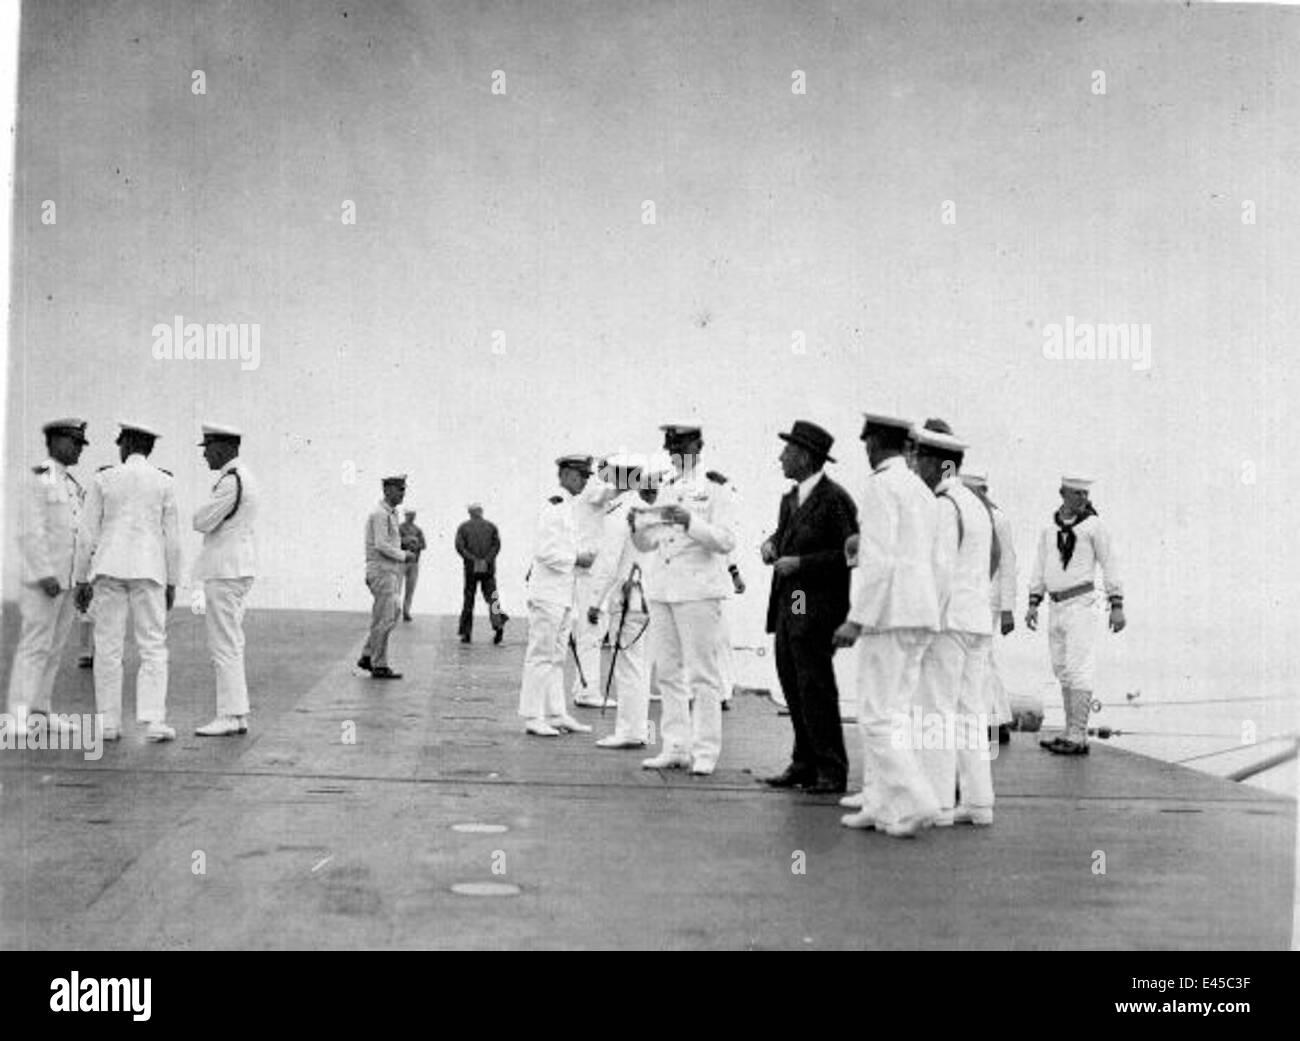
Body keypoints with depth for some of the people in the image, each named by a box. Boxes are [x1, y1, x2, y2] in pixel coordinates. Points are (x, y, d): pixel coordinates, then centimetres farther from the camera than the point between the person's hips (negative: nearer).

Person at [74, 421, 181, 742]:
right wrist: (172, 583, 8)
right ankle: (154, 722, -10)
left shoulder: (103, 480, 2)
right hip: (148, 571, -1)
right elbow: (172, 538, 1)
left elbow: (87, 534, 1)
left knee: (108, 648, 5)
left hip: (109, 570, 1)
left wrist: (82, 580, 6)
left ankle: (109, 724, 4)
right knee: (153, 649, 1)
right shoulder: (165, 482, 2)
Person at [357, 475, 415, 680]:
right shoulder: (380, 514, -15)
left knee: (392, 615, 12)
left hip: (390, 573, 10)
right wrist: (404, 556, -11)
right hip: (382, 572, -10)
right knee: (384, 620, -6)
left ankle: (367, 657, 17)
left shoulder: (391, 513, 17)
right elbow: (381, 546, -22)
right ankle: (379, 666, 0)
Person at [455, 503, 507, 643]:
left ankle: (466, 633, 7)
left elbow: (459, 546, -7)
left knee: (468, 600, 6)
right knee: (491, 597, 1)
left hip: (471, 568, 0)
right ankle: (498, 624, -23)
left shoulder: (463, 527, 8)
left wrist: (473, 560, -11)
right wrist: (486, 561, -11)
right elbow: (497, 544, -5)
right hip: (489, 568, 1)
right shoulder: (491, 526, 10)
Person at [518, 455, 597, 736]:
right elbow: (545, 552, -21)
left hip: (562, 594, 10)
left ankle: (556, 714, 18)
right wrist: (577, 559, -13)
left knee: (556, 657, 13)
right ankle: (532, 718, 0)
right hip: (548, 593, -10)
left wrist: (584, 558, 9)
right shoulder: (553, 506, -15)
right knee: (541, 656, -5)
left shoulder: (567, 507, 16)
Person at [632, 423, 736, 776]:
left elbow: (726, 542, -11)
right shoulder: (663, 493, 18)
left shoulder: (715, 493, 1)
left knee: (702, 673, -5)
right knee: (668, 672, 6)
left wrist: (689, 522, -22)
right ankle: (675, 747, 12)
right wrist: (636, 525, -1)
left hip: (698, 591, -6)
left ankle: (705, 751, -1)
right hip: (661, 588, 6)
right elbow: (647, 544, 20)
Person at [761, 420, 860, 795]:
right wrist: (772, 543, 7)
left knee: (816, 689, -6)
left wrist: (801, 562, -18)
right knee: (793, 687, 10)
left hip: (816, 609, -9)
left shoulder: (835, 500, -11)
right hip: (787, 605, 9)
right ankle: (805, 764, 19)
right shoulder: (789, 499, 17)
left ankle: (831, 771, 1)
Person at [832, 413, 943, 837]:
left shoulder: (882, 485, -9)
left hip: (889, 613, -9)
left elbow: (882, 560, -18)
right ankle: (880, 801, 16)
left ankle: (913, 803, -12)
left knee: (878, 715, -7)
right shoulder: (923, 492, 19)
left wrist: (857, 619, -19)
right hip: (922, 613, 9)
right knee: (891, 712, 13)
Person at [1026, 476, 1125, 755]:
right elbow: (1040, 567, 14)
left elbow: (1110, 565, -5)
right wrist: (1033, 604, 7)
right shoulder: (1050, 528, 11)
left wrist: (1117, 607, -10)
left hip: (1082, 603, -6)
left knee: (1079, 671, -11)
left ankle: (1078, 738, -11)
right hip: (1057, 606, 6)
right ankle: (1072, 733, 16)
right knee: (1063, 672, 9)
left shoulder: (1094, 525, -5)